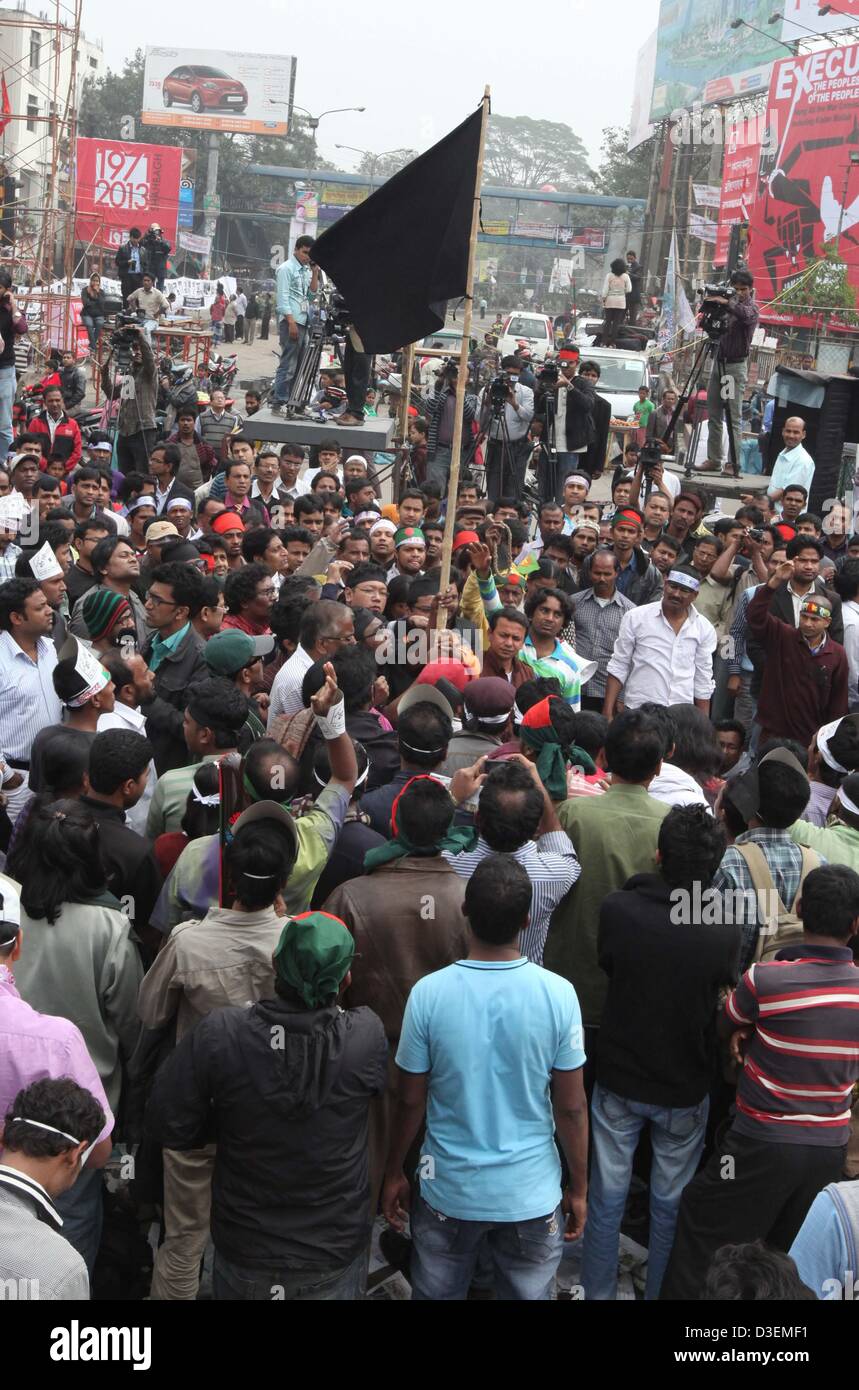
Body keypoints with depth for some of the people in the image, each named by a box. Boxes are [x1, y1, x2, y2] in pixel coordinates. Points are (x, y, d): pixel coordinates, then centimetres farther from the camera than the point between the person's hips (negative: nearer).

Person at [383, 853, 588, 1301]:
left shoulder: (428, 993, -17)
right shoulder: (559, 995, -17)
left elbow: (410, 1101, -7)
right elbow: (571, 1107, -9)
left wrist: (394, 1174, 10)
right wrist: (578, 1188, 6)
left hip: (448, 1191, 0)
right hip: (532, 1194, 0)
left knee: (435, 1293, 21)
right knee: (530, 1293, 19)